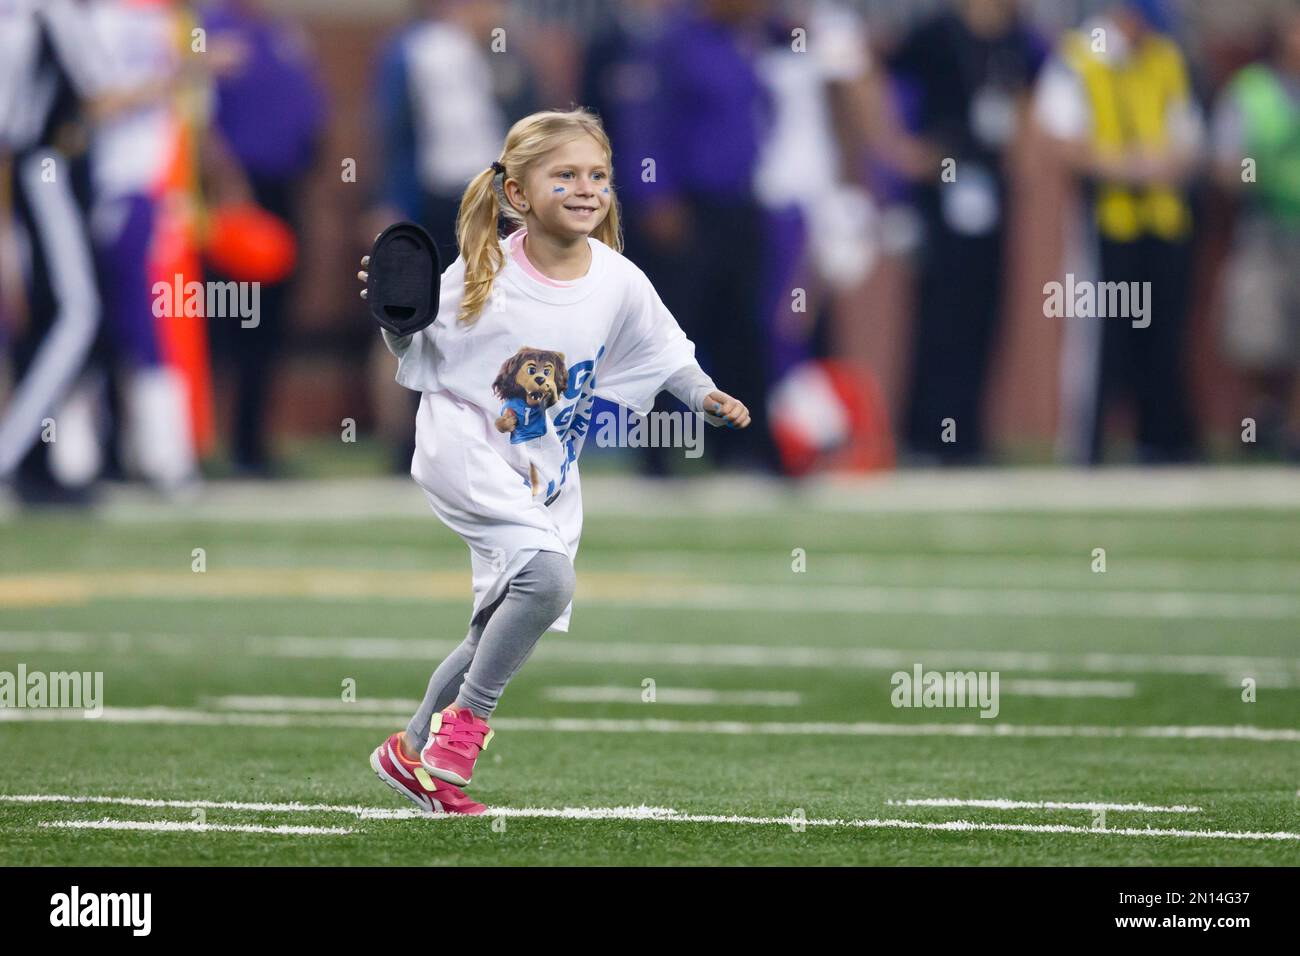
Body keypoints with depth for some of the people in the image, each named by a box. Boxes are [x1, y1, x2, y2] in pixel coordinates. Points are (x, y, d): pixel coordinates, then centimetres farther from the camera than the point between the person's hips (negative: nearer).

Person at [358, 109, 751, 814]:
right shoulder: (484, 274, -13)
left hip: (546, 475, 6)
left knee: (497, 635, 13)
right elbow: (418, 353, -3)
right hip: (465, 449, -6)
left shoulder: (619, 283, -6)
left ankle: (413, 752, 32)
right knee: (548, 575, -27)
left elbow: (664, 356, 8)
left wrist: (706, 397, -10)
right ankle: (467, 722, -10)